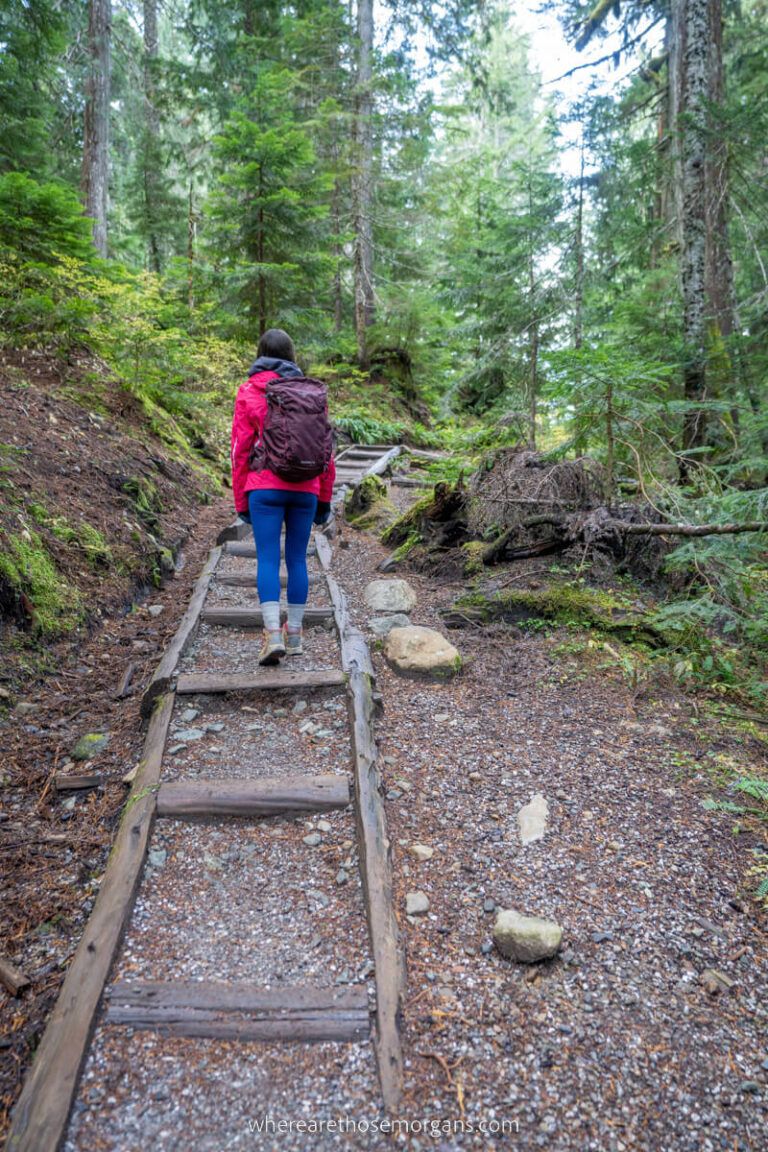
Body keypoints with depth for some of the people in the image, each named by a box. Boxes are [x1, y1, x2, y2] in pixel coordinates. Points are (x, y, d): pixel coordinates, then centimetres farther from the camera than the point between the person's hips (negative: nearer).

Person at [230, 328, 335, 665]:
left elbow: (241, 450, -2)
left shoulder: (249, 392, 1)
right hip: (305, 489, 2)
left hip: (265, 488, -2)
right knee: (297, 559, 9)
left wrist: (241, 502, 5)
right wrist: (325, 498, 12)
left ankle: (273, 636, -14)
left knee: (267, 560, -1)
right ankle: (294, 635, 13)